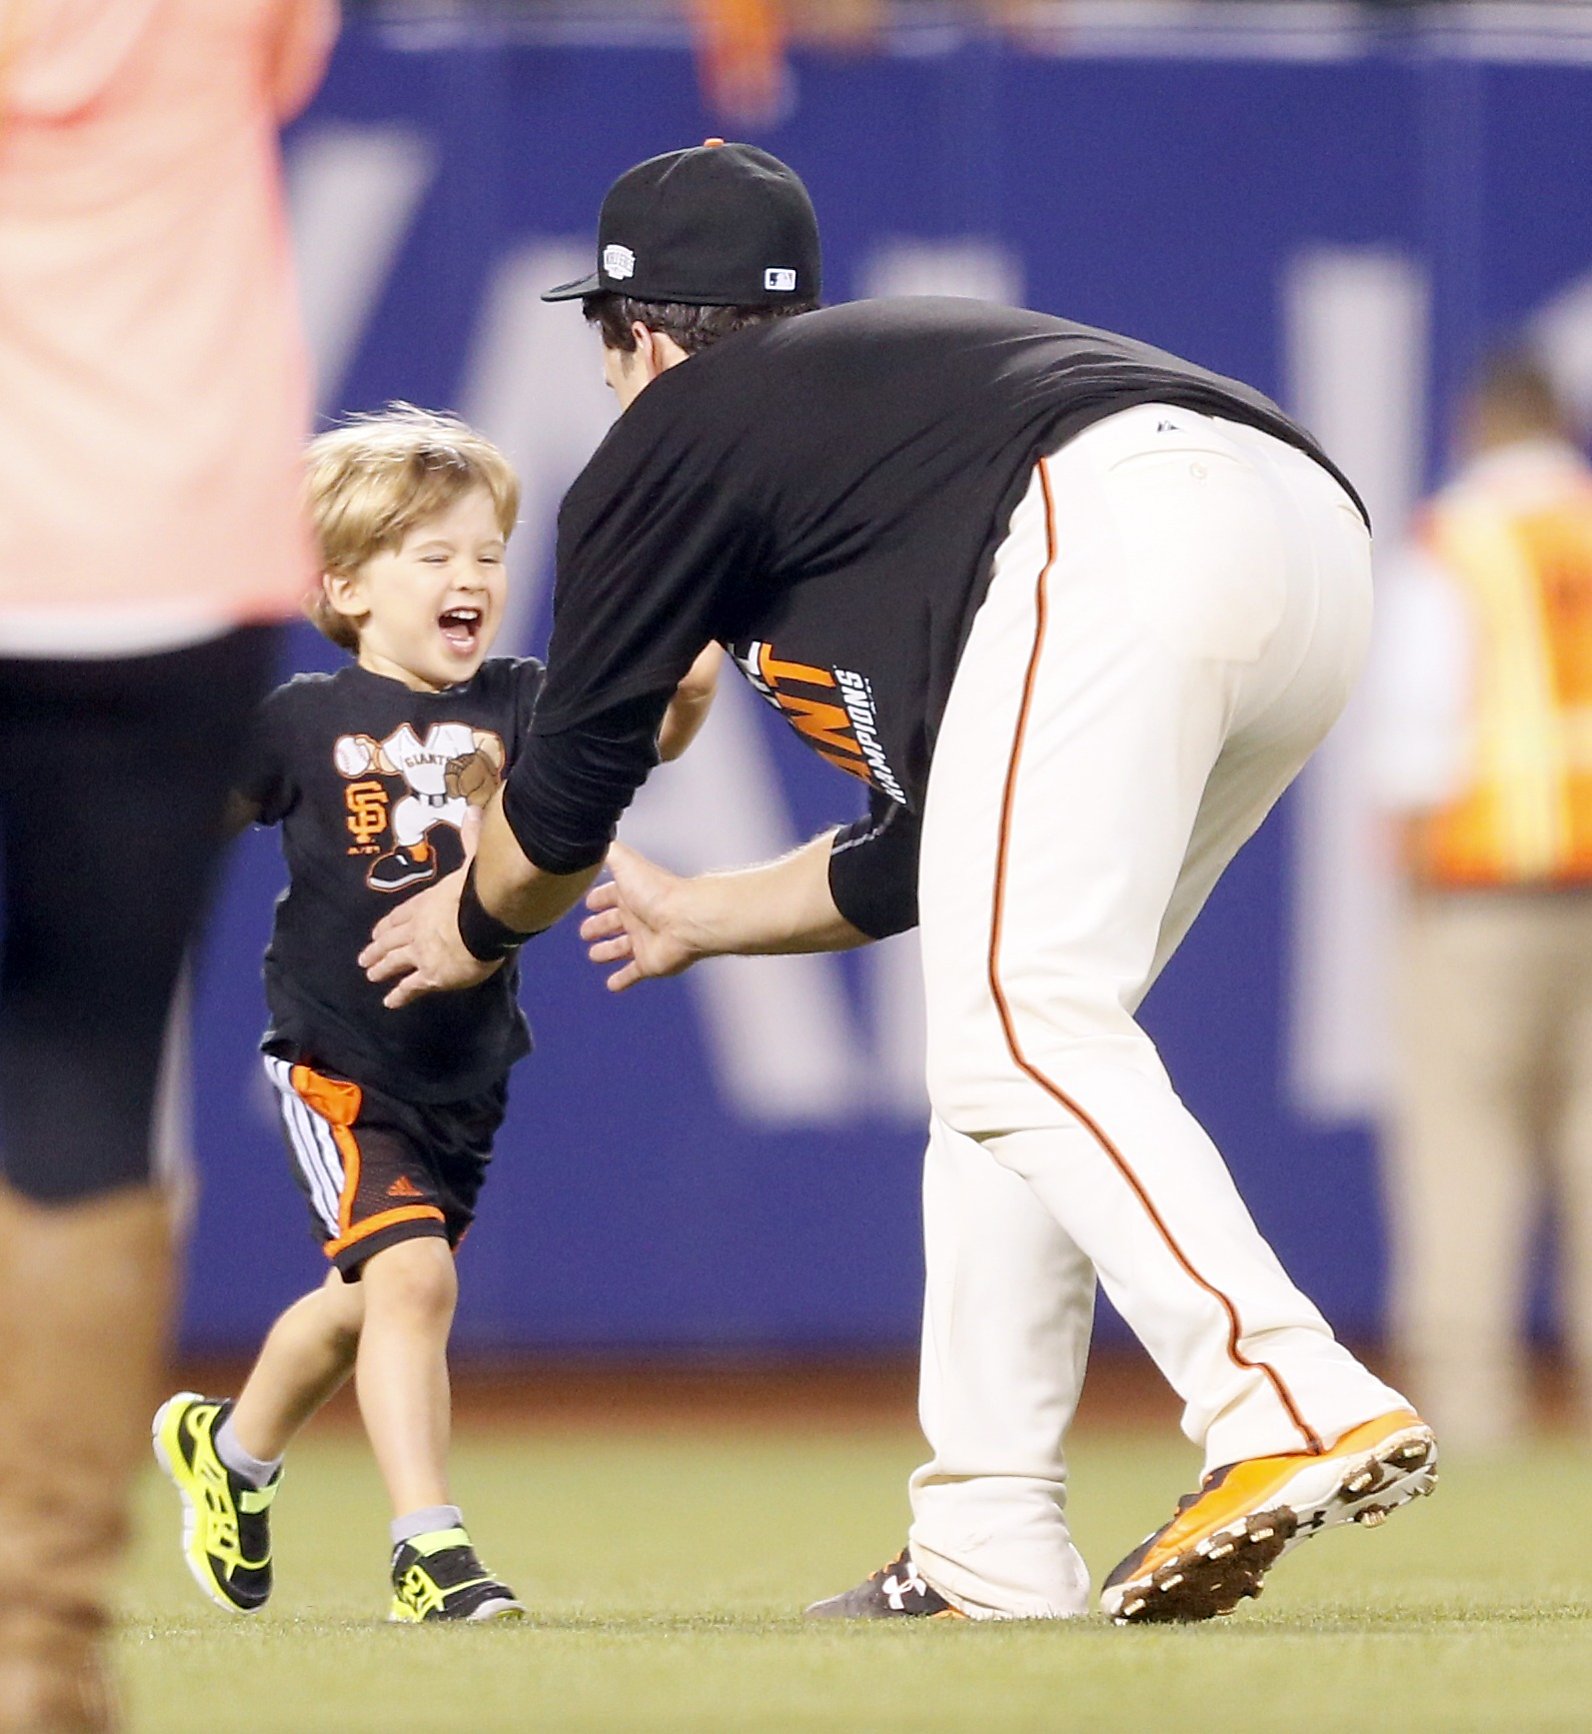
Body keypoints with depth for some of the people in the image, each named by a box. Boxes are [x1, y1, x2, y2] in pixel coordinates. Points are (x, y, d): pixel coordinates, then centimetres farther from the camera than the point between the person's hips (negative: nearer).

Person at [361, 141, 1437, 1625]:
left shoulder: (672, 438, 20)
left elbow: (567, 803, 23)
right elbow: (915, 863, 42)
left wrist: (474, 920, 45)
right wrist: (700, 918, 60)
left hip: (1117, 538, -8)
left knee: (1019, 1041, -12)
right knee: (1021, 1039, 17)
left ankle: (1293, 1405, -32)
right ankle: (988, 1550, 13)